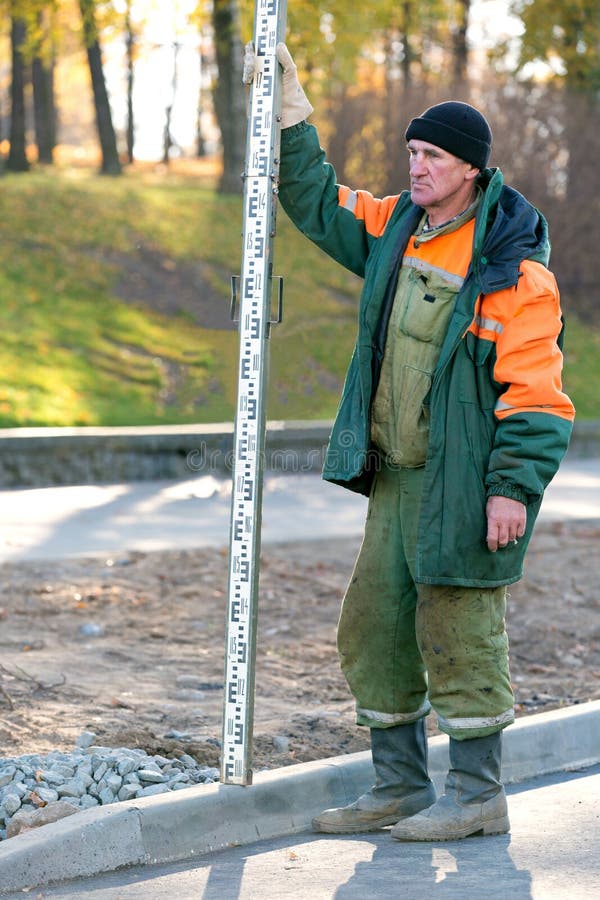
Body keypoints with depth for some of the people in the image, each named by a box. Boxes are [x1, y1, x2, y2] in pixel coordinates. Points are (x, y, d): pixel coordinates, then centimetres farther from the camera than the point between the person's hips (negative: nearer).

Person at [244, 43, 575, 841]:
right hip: (396, 475, 8)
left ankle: (478, 794, 7)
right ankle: (400, 786, 21)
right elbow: (315, 200, 21)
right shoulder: (393, 229, 8)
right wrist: (287, 96, 14)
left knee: (458, 630, -4)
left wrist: (513, 487, -20)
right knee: (375, 628, 11)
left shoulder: (513, 269, -14)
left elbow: (534, 390, -16)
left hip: (463, 484, -8)